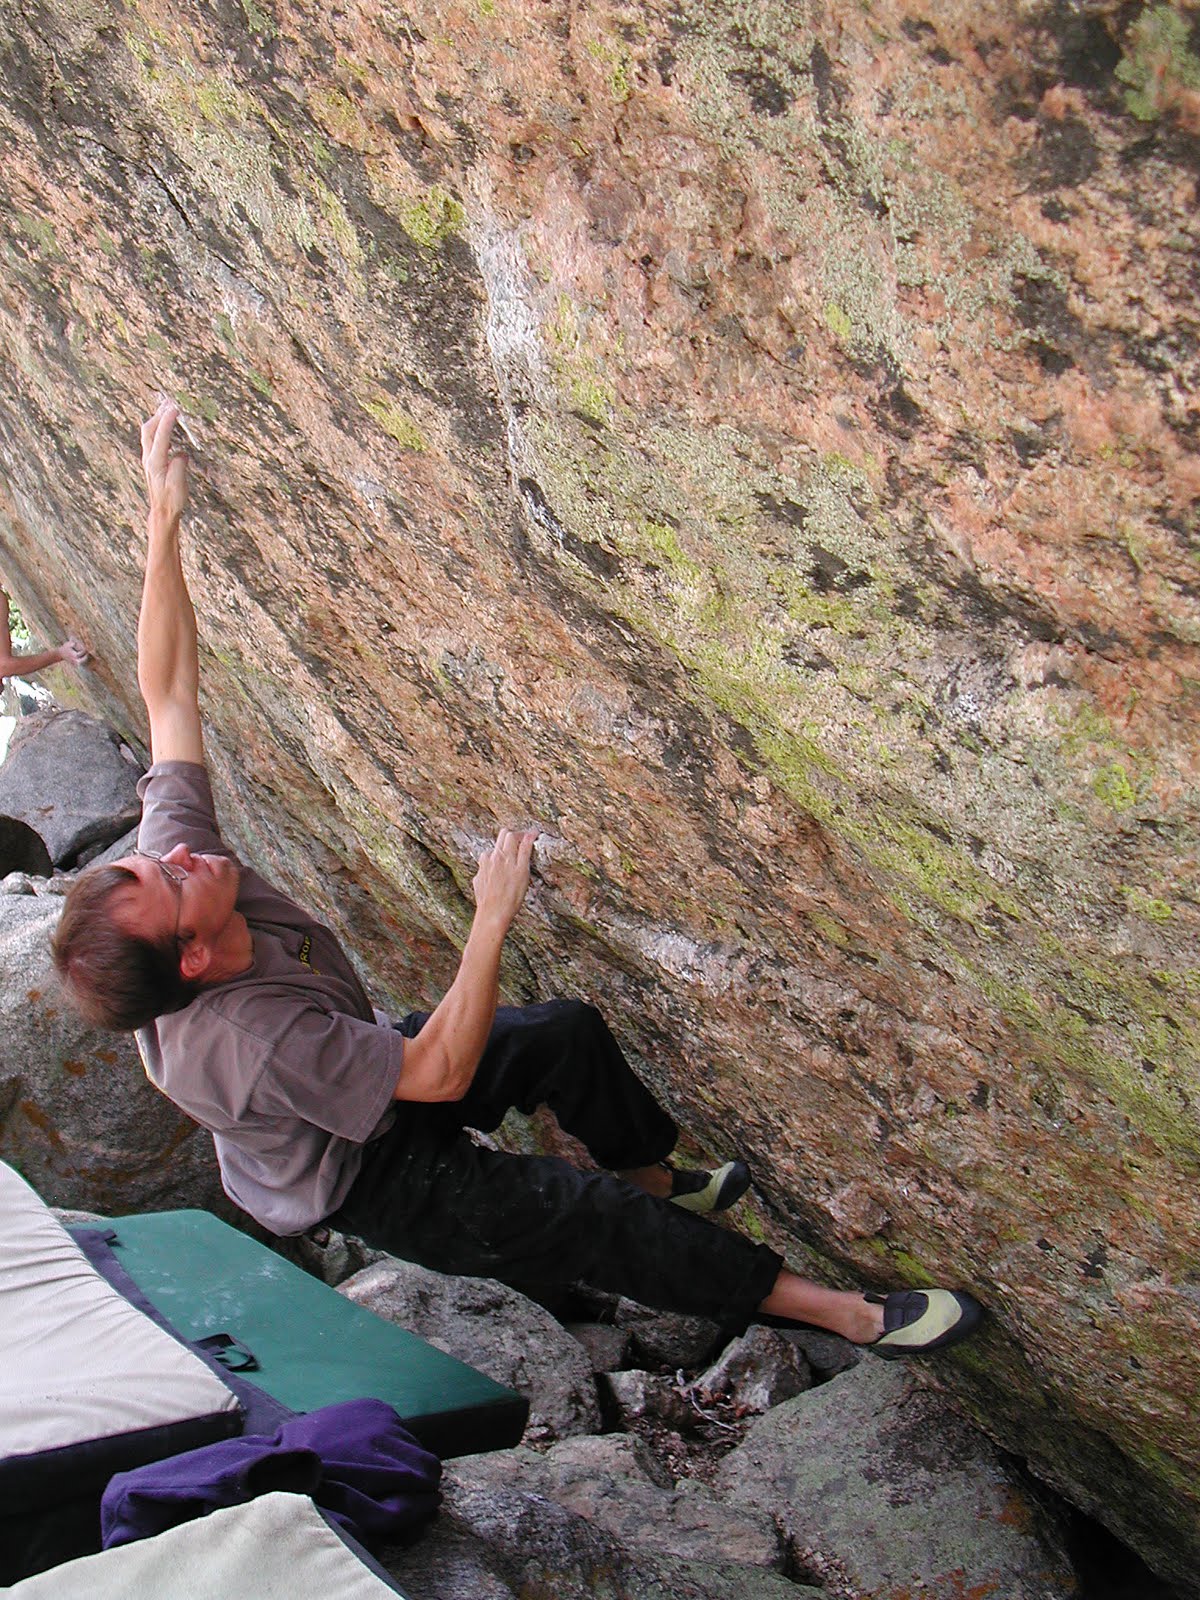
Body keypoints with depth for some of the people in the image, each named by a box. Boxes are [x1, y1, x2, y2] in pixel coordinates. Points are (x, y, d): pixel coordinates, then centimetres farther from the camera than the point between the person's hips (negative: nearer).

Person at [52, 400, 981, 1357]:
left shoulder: (169, 842, -25)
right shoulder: (251, 1044, -44)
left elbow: (169, 692, -18)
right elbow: (443, 1071, -36)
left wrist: (164, 519, -23)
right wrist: (493, 920, -38)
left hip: (363, 1076, 7)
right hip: (362, 1178, -7)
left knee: (568, 1031, 2)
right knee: (588, 1218, -12)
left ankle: (657, 1182, 28)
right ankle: (849, 1315, 1)